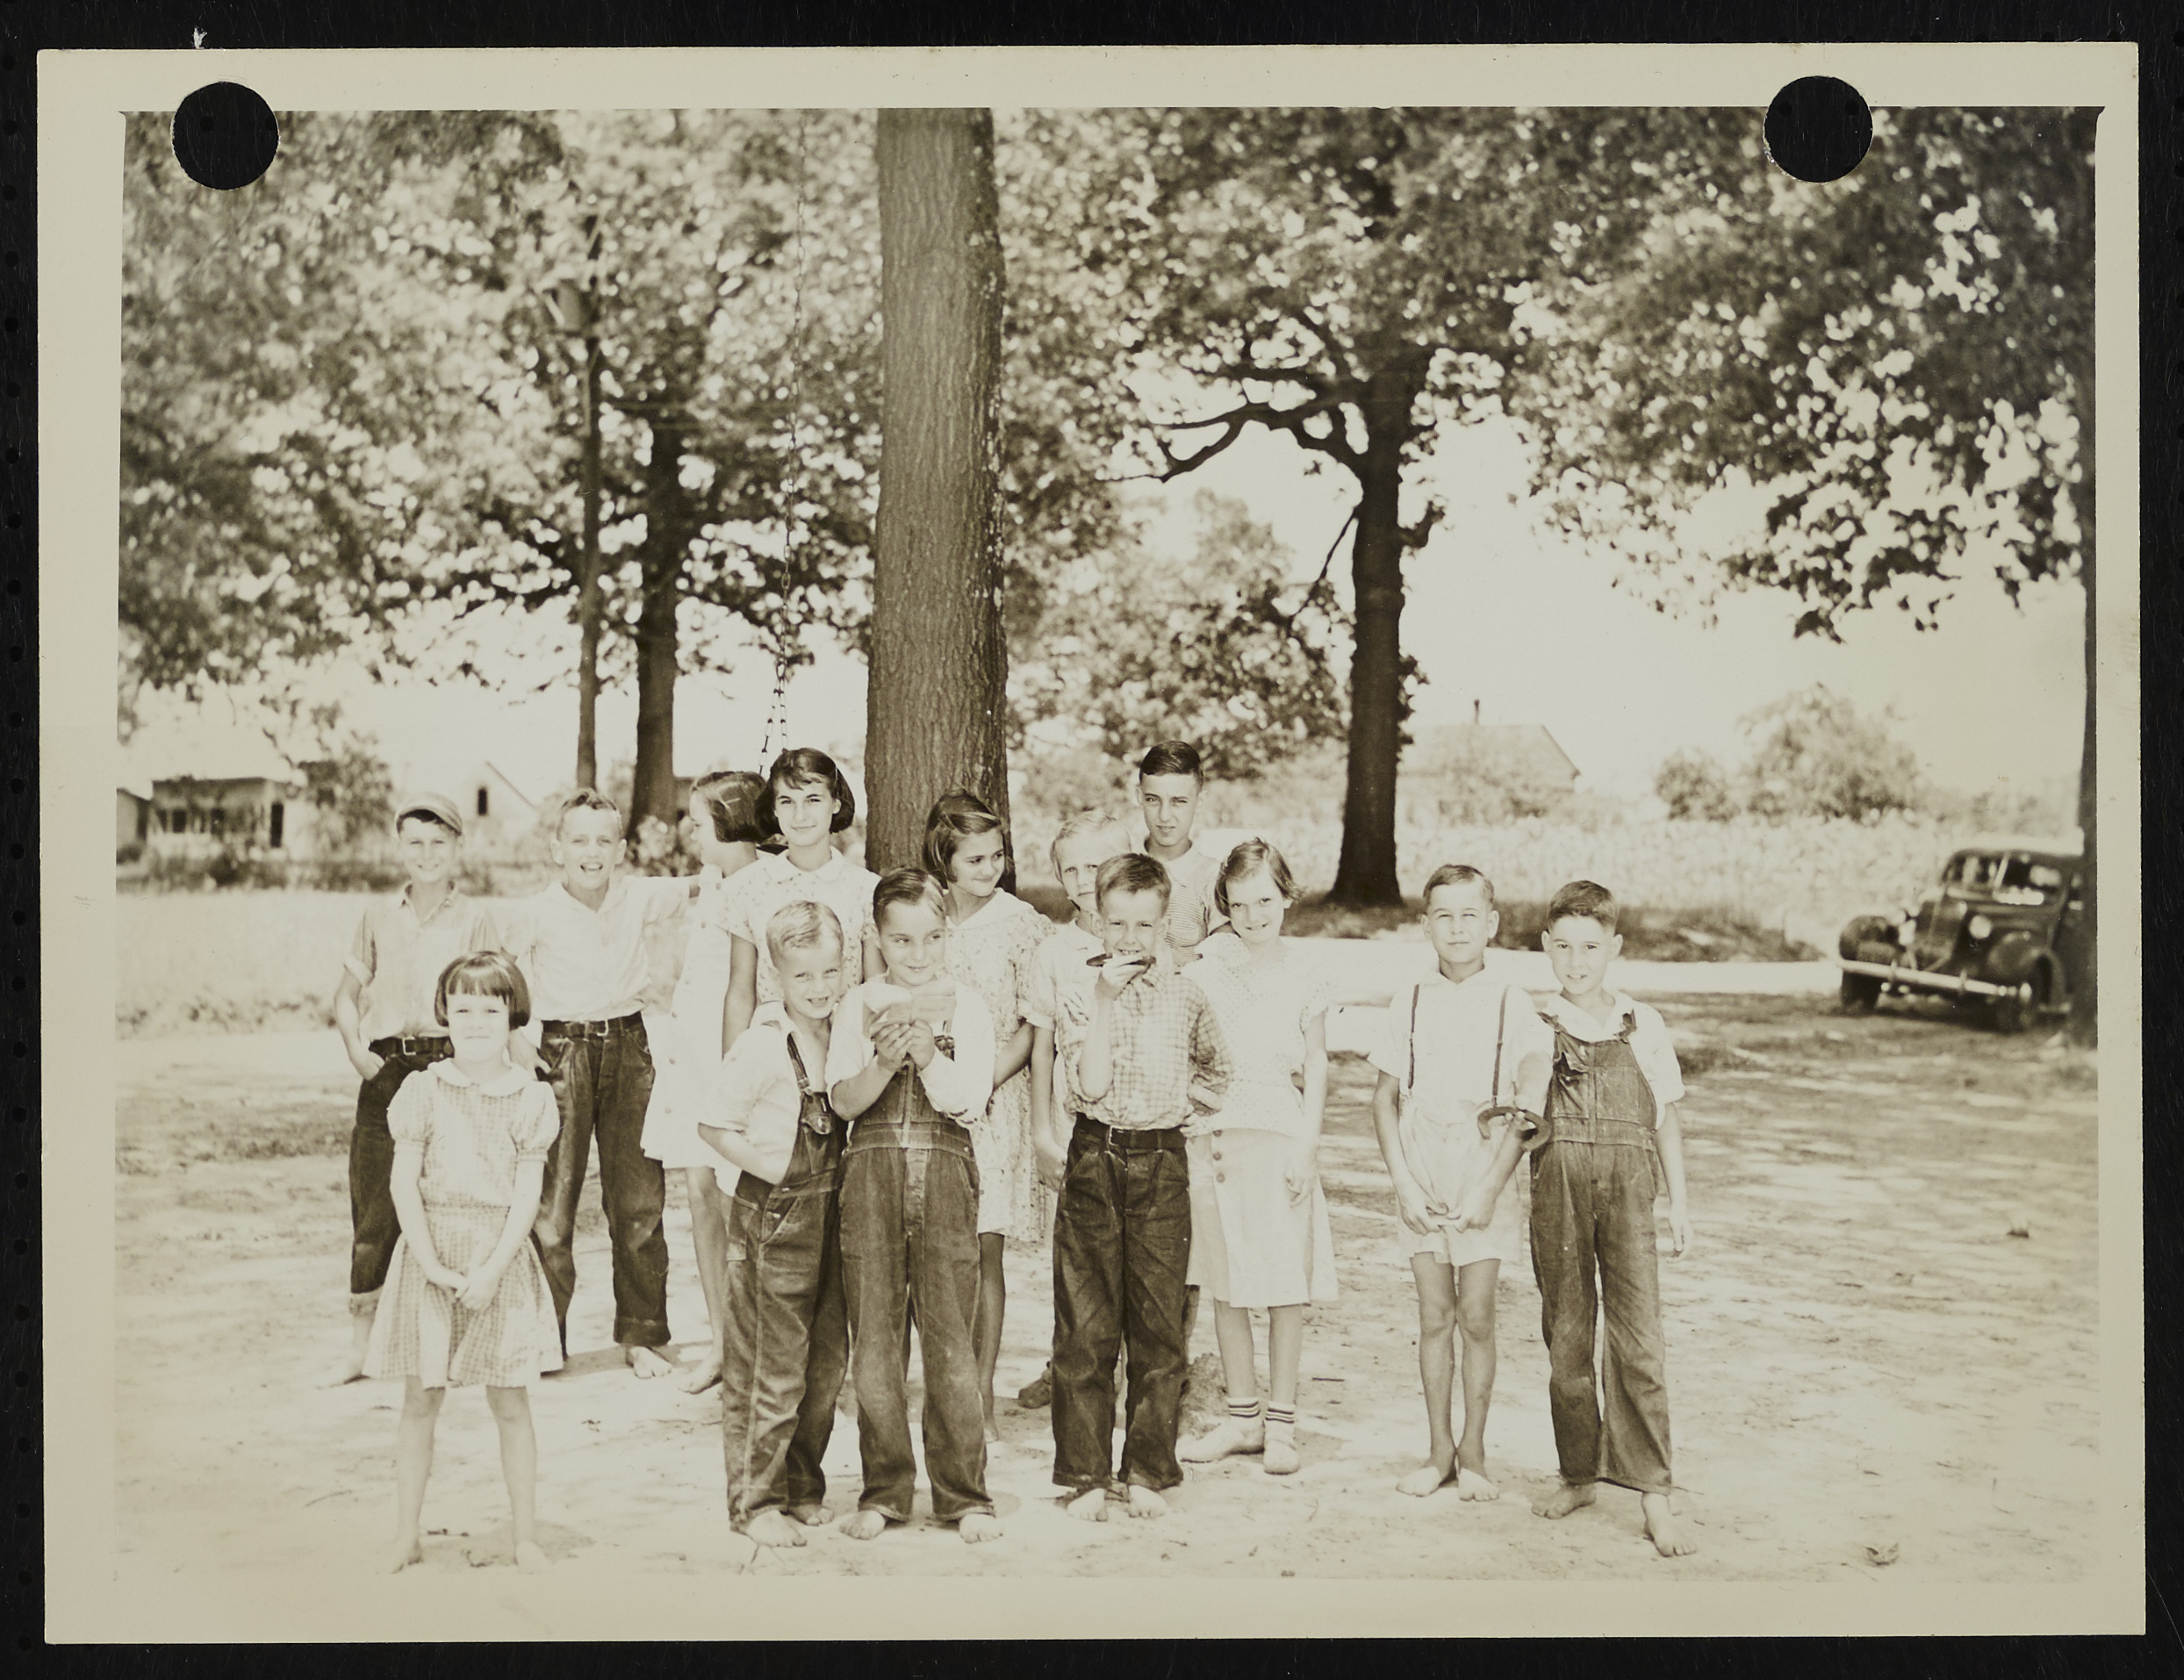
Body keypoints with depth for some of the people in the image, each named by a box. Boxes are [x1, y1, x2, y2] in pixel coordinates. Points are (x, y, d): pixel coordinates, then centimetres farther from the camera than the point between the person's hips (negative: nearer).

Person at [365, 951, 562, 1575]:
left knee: (510, 1402, 4)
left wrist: (492, 1268, -14)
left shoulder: (530, 1098, -1)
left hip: (500, 1254, -1)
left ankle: (526, 1536, 12)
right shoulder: (424, 1090, 0)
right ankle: (406, 1534, 18)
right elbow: (404, 1181, -3)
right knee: (420, 1399, 7)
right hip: (431, 1251, 1)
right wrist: (430, 1261, -12)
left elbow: (527, 1193, -4)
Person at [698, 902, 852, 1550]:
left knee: (826, 1361, 13)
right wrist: (773, 1169, -14)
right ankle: (754, 1501, 12)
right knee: (770, 1371, 0)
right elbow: (714, 1126, -12)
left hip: (829, 1215, 7)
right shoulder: (762, 1045, -14)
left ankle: (803, 1488, 28)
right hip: (772, 1220, -7)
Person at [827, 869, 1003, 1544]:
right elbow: (844, 1100, -2)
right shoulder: (859, 1006, 9)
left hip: (944, 1173, -1)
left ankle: (964, 1494, 10)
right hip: (871, 1174, 1)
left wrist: (925, 1051, -17)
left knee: (951, 1338, -1)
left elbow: (967, 1099, -4)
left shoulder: (966, 1007, 7)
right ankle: (884, 1489, 16)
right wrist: (885, 1063, -19)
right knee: (874, 1338, 4)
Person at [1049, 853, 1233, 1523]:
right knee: (1085, 1329, 2)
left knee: (1158, 1328, 6)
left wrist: (1191, 1098, 7)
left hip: (1162, 1165, 1)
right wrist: (1106, 999, -16)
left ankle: (1149, 1472, 18)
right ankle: (1086, 1475, 13)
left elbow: (1215, 1070, 24)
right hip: (1094, 1163, -1)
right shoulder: (1080, 993, -2)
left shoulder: (1185, 995, 5)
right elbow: (1088, 1087, -15)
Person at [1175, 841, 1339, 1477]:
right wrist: (1206, 1131, -5)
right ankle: (1243, 1417, 20)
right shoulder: (1205, 966, 0)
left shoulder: (1303, 973, 2)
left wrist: (1307, 1145, -2)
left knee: (1288, 1283, 0)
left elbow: (1316, 1063, 6)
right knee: (1226, 1281, 7)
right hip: (1218, 1131, 1)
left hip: (1283, 1131, 0)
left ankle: (1281, 1424, 11)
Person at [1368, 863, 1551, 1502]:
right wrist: (1404, 1183, -3)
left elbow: (1527, 1109, -5)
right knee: (1434, 1318, 7)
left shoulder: (1512, 1006, -3)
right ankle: (1439, 1450, 17)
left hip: (1484, 1181, -2)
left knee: (1476, 1318, 1)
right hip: (1422, 1186, 2)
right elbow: (1386, 1098, 6)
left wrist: (1489, 1189, -11)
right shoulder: (1409, 1004, 4)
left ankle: (1473, 1452, 14)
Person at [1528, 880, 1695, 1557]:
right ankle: (1579, 1474, 21)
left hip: (1627, 1185, -1)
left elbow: (1666, 1119, 11)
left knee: (1639, 1336, -8)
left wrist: (1678, 1201, 9)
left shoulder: (1643, 1025, 7)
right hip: (1557, 1185, 1)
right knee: (1565, 1335, 8)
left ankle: (1652, 1494, -5)